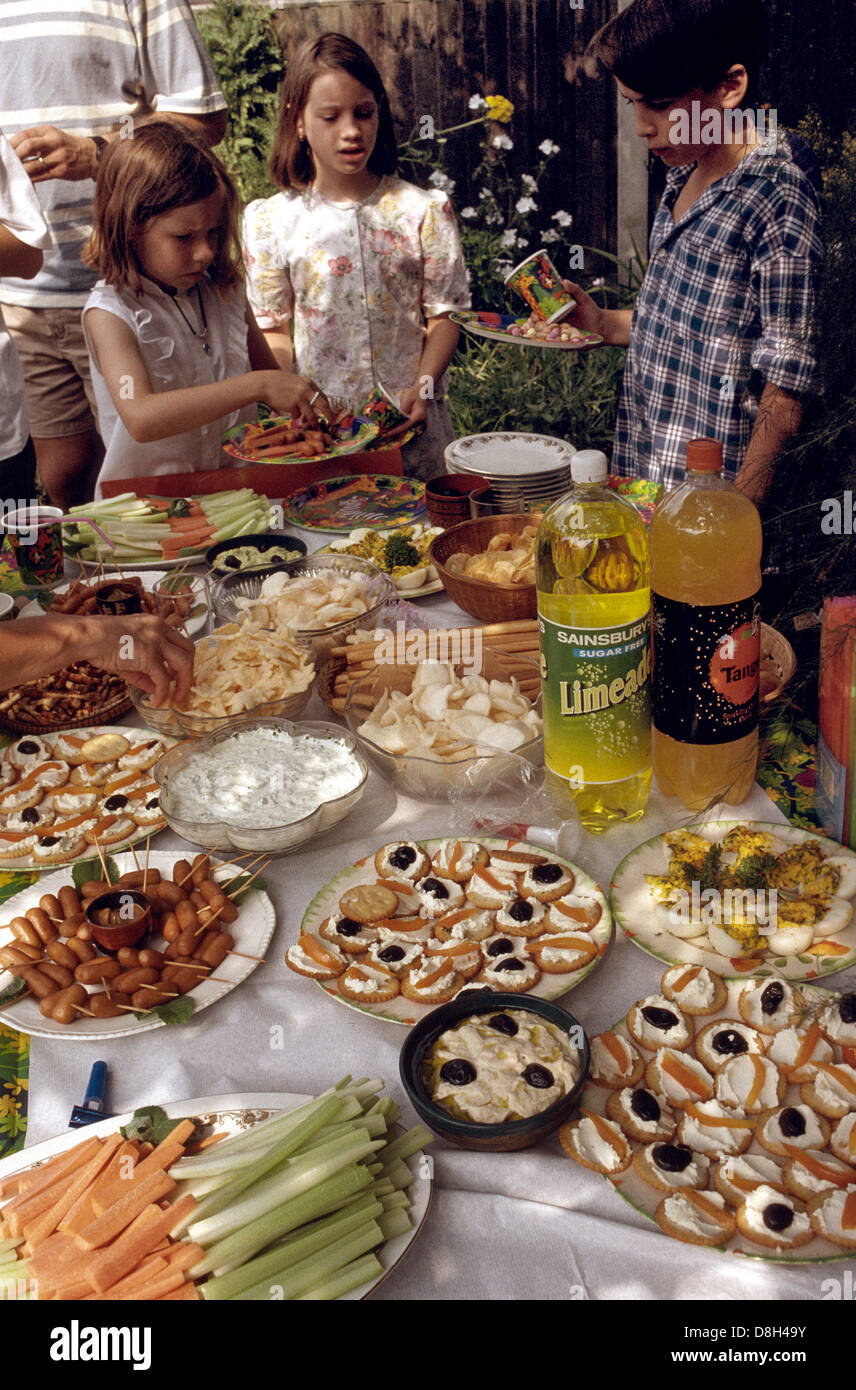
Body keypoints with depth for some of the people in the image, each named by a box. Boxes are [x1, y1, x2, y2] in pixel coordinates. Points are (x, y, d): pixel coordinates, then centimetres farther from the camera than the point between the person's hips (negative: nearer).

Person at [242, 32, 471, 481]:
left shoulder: (423, 211, 0)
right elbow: (273, 329, 5)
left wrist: (423, 387, -15)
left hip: (409, 427, 0)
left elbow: (443, 317, 0)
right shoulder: (269, 221, 2)